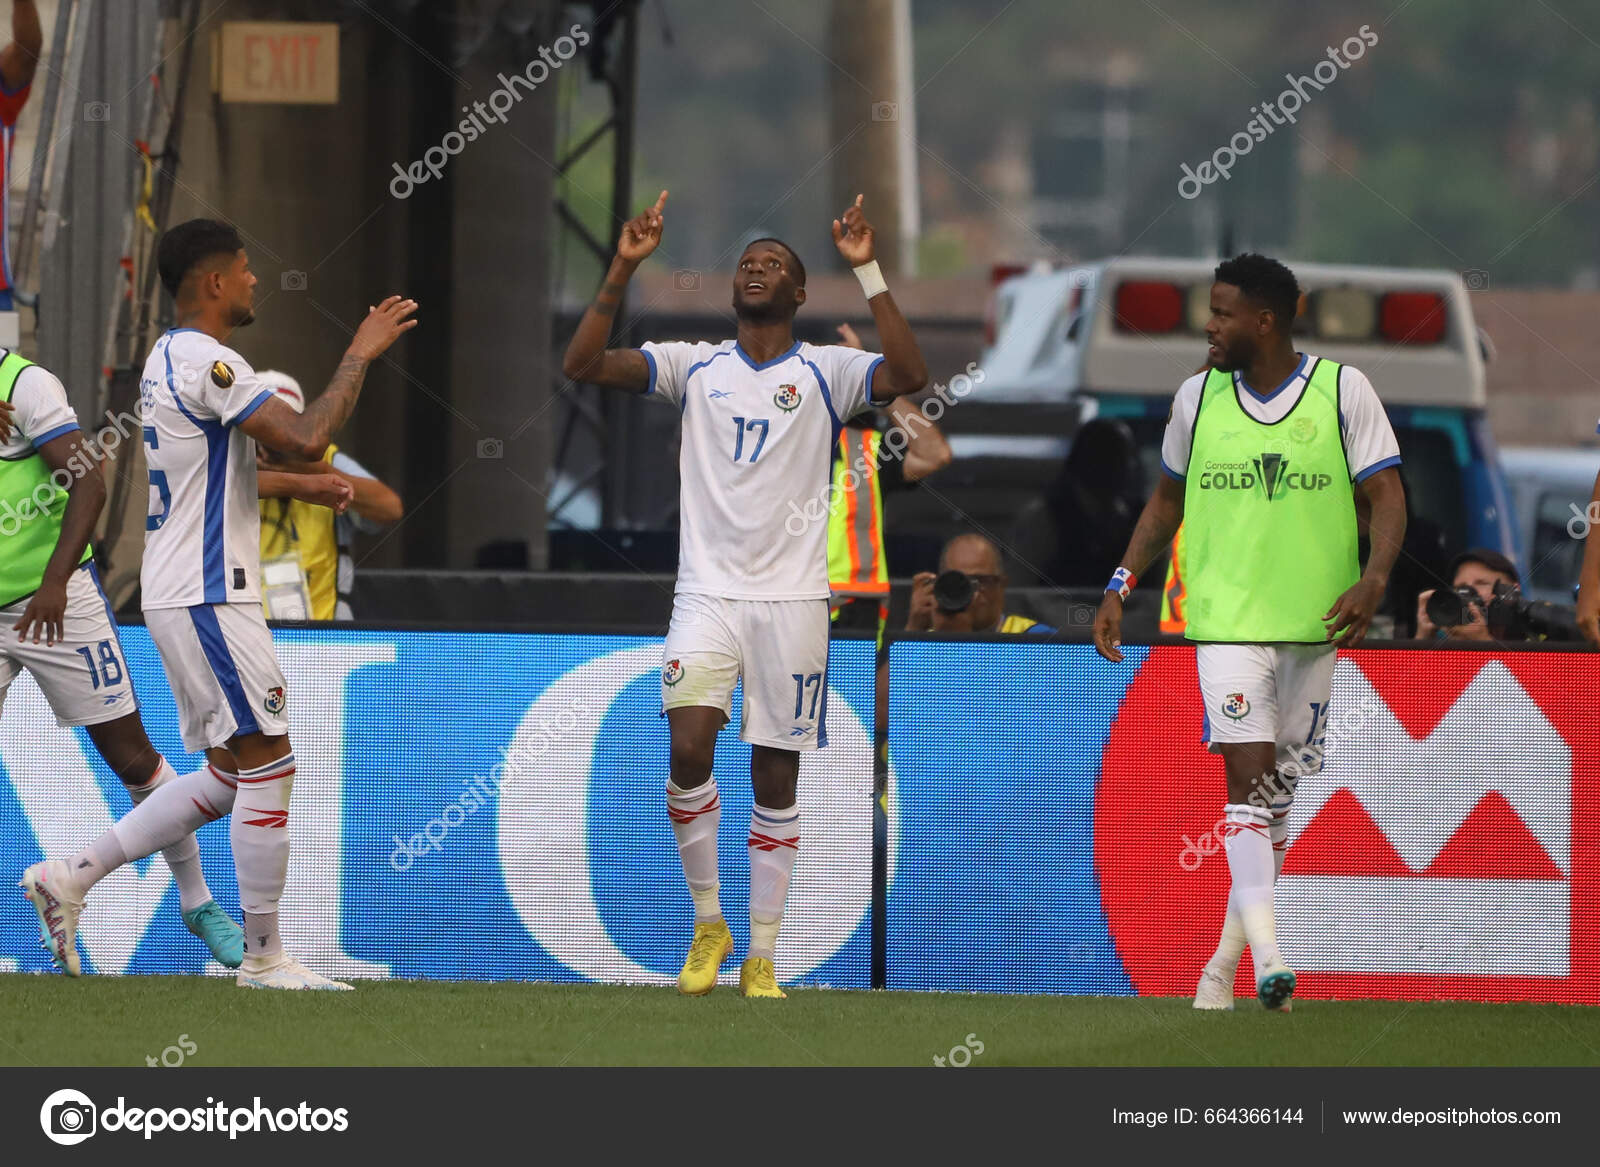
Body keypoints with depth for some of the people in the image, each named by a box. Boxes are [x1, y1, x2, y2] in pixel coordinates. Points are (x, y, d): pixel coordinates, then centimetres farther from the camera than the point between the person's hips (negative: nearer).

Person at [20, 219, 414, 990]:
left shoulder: (170, 358, 16)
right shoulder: (207, 363, -16)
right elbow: (307, 438, -24)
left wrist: (299, 486, 28)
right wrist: (359, 355, -13)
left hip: (181, 596, 10)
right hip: (207, 599, -10)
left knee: (230, 774, 13)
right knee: (268, 765, -5)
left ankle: (72, 876, 11)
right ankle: (263, 958, -1)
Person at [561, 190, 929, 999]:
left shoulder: (825, 372, 2)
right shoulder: (694, 367, 8)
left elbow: (909, 376, -17)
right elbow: (582, 364, -3)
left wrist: (866, 270, -20)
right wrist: (624, 269, -11)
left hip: (791, 598, -1)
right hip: (707, 592, 1)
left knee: (776, 780, 3)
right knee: (688, 751, -17)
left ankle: (761, 957, 10)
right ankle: (707, 925, 2)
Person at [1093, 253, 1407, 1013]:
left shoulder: (1342, 391, -2)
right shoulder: (1198, 396, 6)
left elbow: (1387, 495, -2)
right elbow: (1168, 501, 18)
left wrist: (1373, 579, -19)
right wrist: (1119, 587, 12)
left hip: (1314, 624, 0)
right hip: (1226, 617, 0)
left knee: (1278, 792, 7)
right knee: (1247, 775, -16)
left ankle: (1224, 959, 20)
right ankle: (1266, 953, -25)